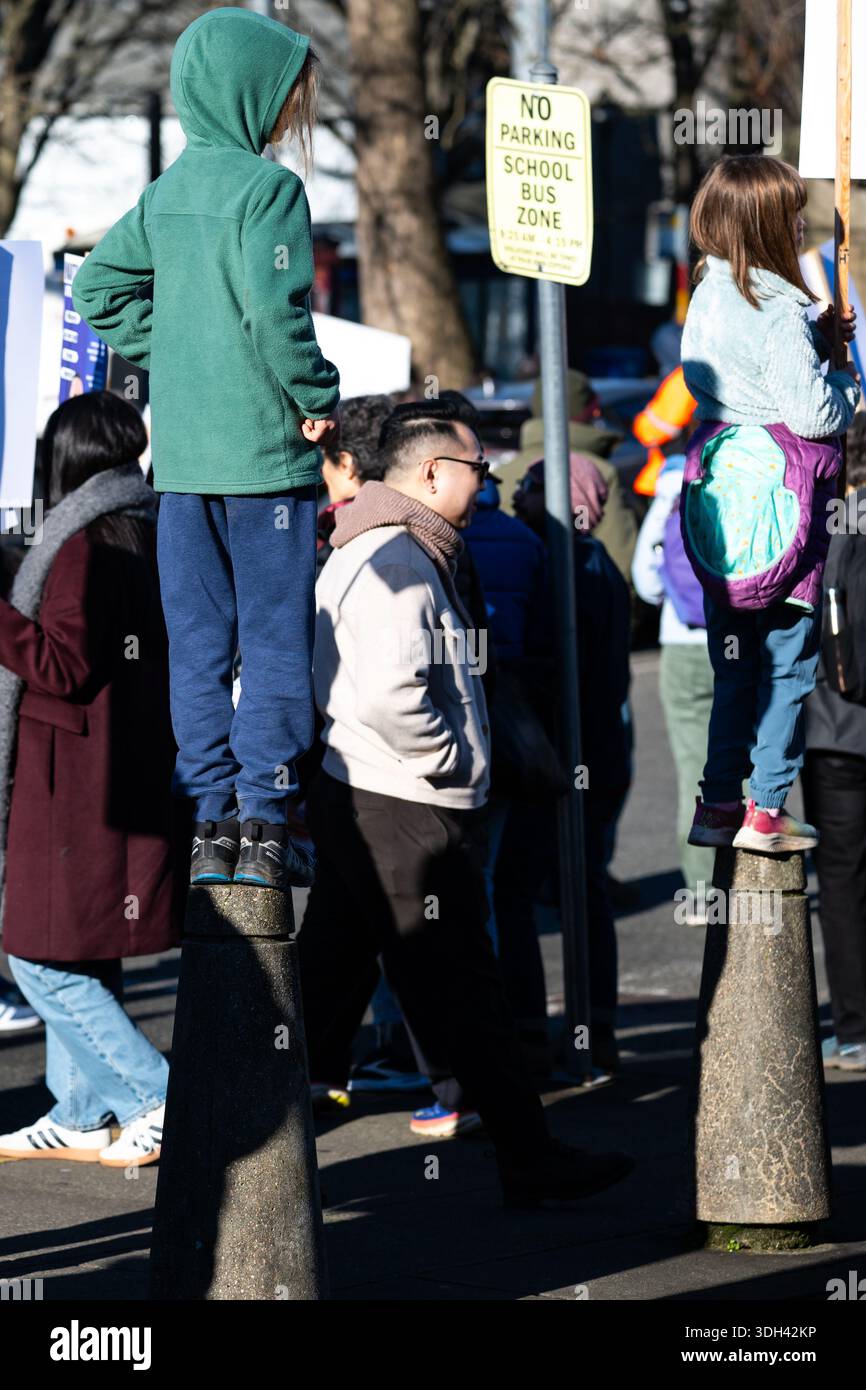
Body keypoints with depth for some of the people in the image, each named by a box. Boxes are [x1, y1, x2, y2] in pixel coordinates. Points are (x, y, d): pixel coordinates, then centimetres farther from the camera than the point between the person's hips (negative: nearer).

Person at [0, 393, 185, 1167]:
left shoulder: (84, 544, -14)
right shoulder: (153, 536, 11)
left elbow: (65, 668, -18)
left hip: (76, 787, -9)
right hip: (138, 777, 9)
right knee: (81, 961, 15)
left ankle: (161, 1098, -9)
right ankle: (82, 1116, 19)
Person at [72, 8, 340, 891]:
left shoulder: (167, 192, 11)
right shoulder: (269, 187, -11)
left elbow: (98, 285, 16)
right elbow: (274, 310, -22)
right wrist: (317, 397, -11)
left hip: (182, 457, 6)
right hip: (265, 453, -6)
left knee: (196, 644, 9)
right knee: (275, 642, 0)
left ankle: (208, 825, 10)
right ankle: (264, 826, 0)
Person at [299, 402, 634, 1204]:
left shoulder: (376, 556, 18)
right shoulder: (398, 563, -17)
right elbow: (390, 696, -28)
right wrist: (456, 762, -15)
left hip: (351, 798, 11)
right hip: (407, 811, -11)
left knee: (333, 971, 13)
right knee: (461, 988, -5)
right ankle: (530, 1159, -1)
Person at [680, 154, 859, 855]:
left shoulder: (708, 297, 8)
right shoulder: (776, 313, -17)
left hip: (719, 482, 8)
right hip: (779, 482, -8)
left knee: (734, 659, 13)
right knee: (789, 659, 2)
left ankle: (719, 804, 13)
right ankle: (768, 810, 3)